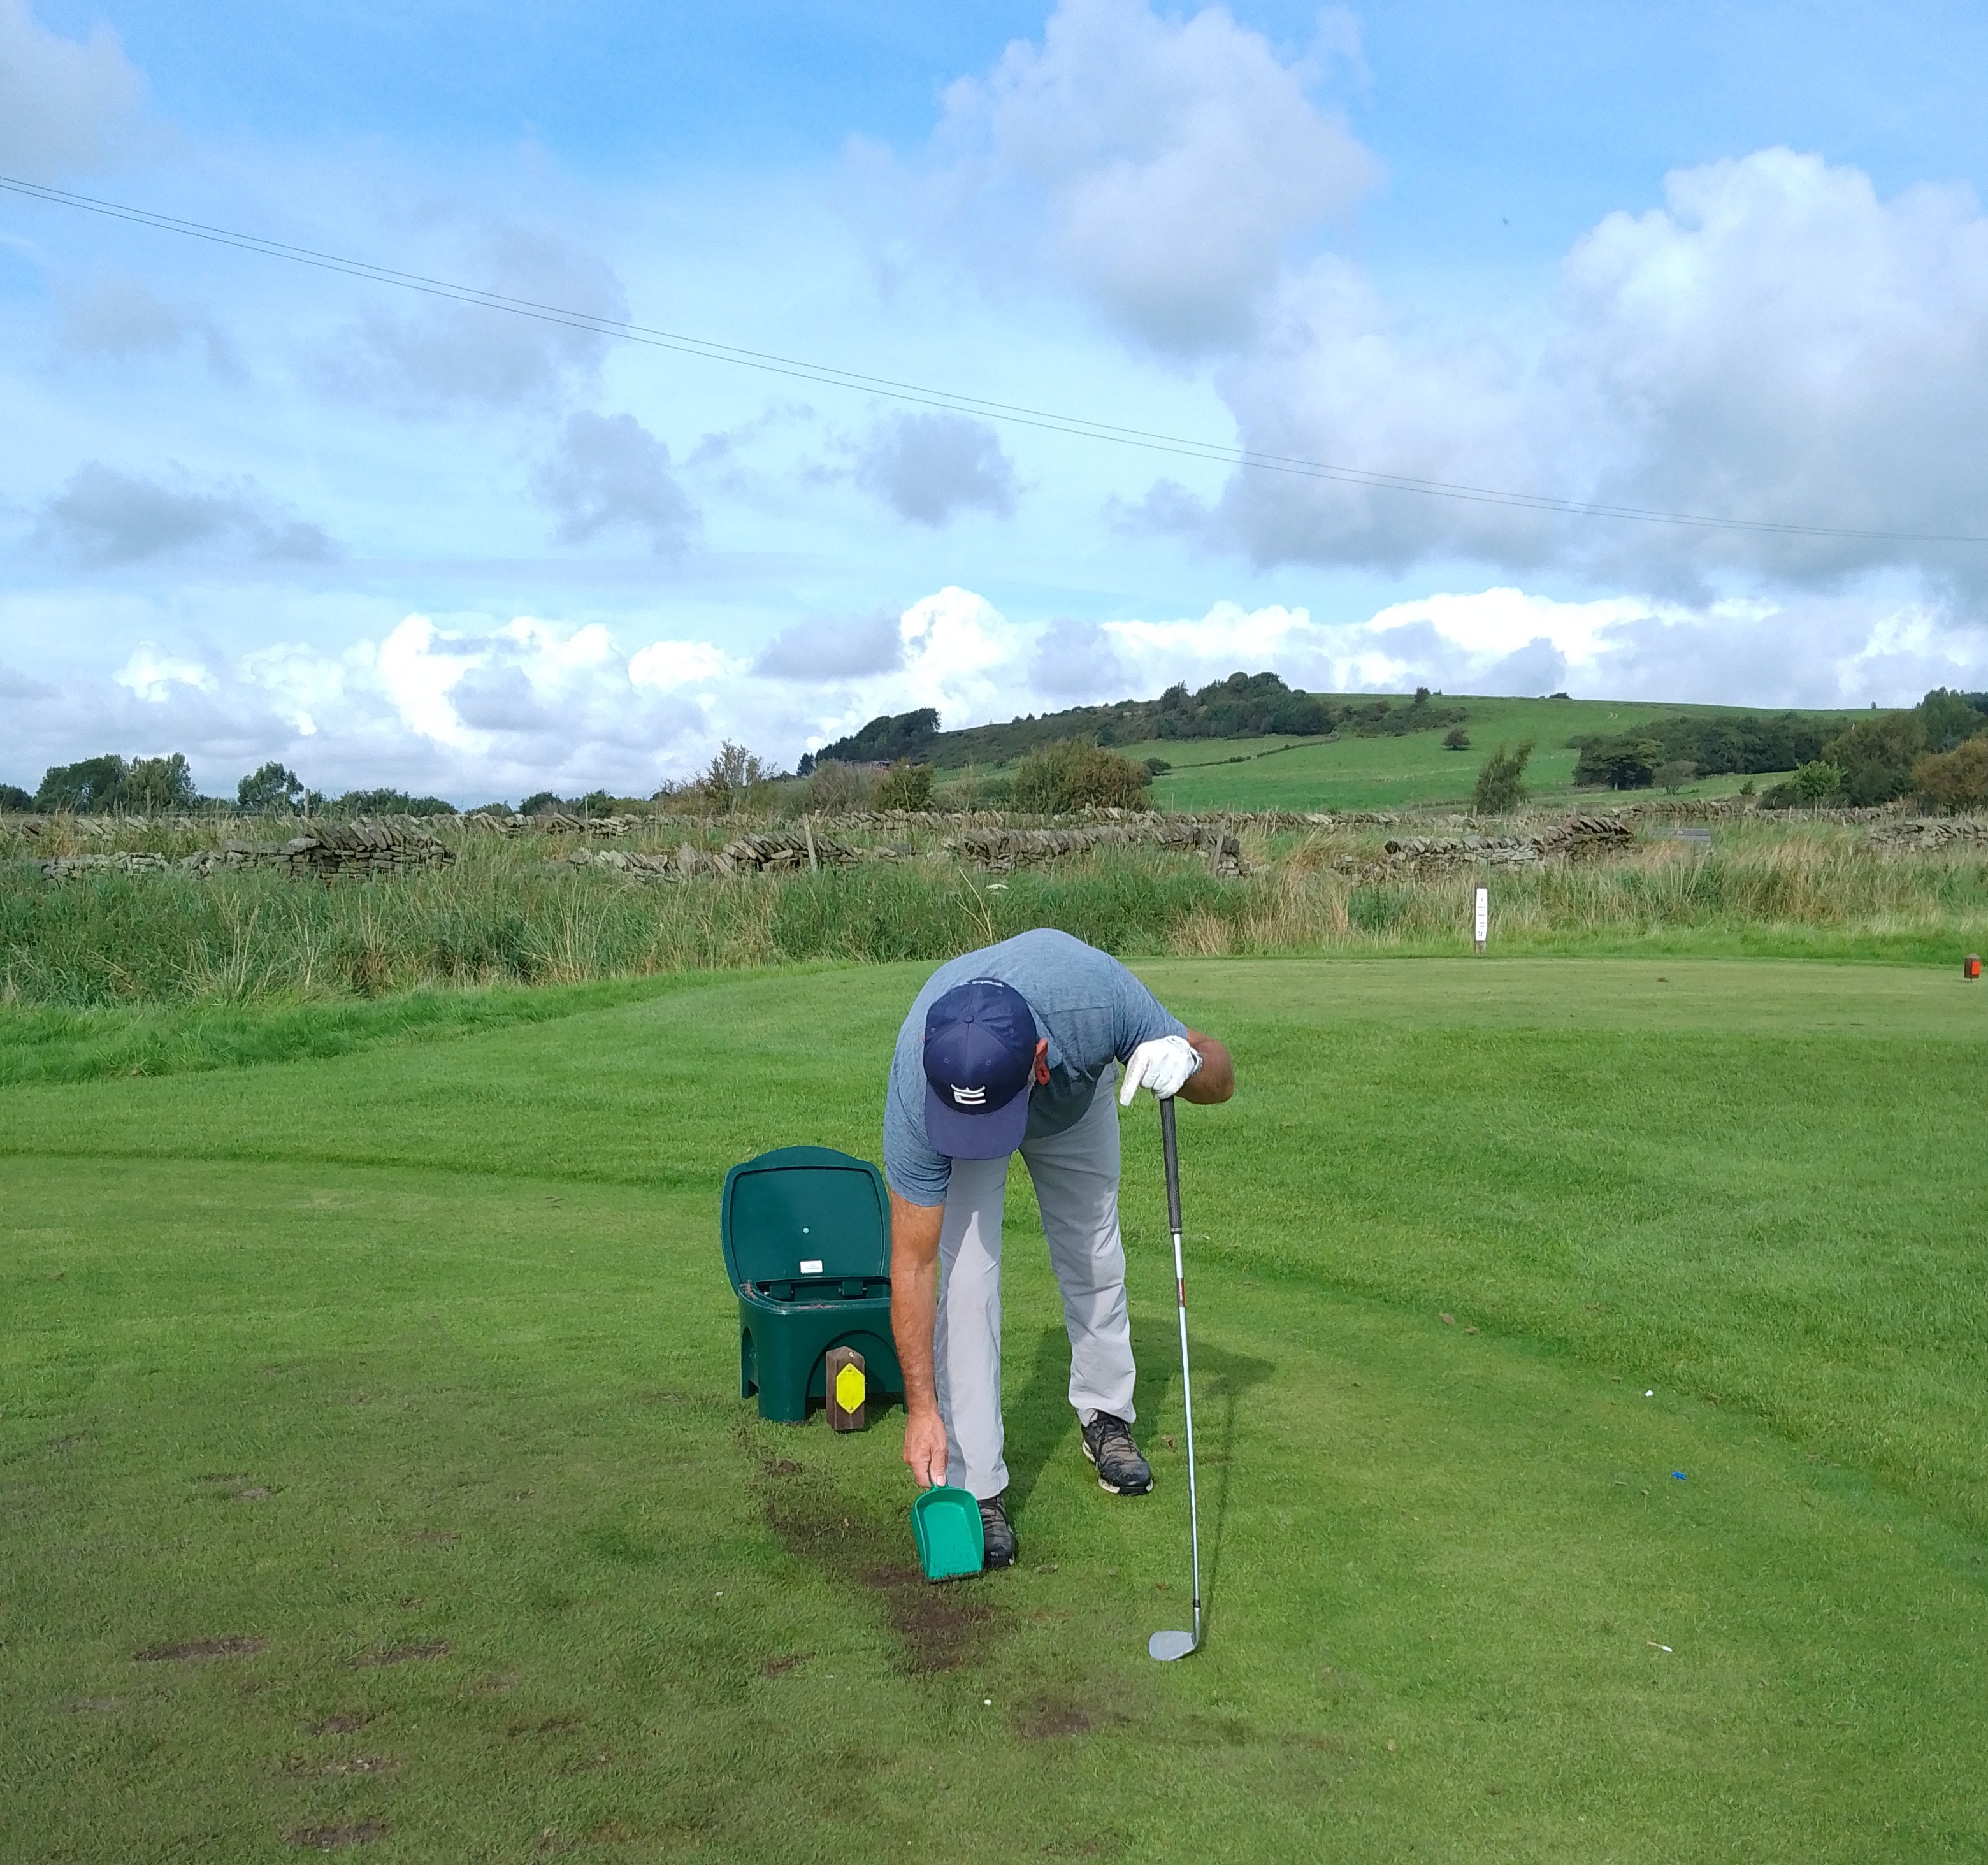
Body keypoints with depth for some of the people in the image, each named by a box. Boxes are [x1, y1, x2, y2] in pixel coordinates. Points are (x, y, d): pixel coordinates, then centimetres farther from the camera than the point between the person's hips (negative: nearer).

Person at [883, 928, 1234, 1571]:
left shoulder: (1095, 992, -45)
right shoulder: (917, 1090, -43)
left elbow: (1221, 1074, -27)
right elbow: (914, 1263, -32)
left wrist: (1185, 1057, -51)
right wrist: (921, 1409, -32)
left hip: (1078, 1095, 2)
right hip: (951, 1107, -2)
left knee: (1094, 1258, 14)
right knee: (964, 1275, -17)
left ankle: (1106, 1415, 38)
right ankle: (974, 1485, -4)